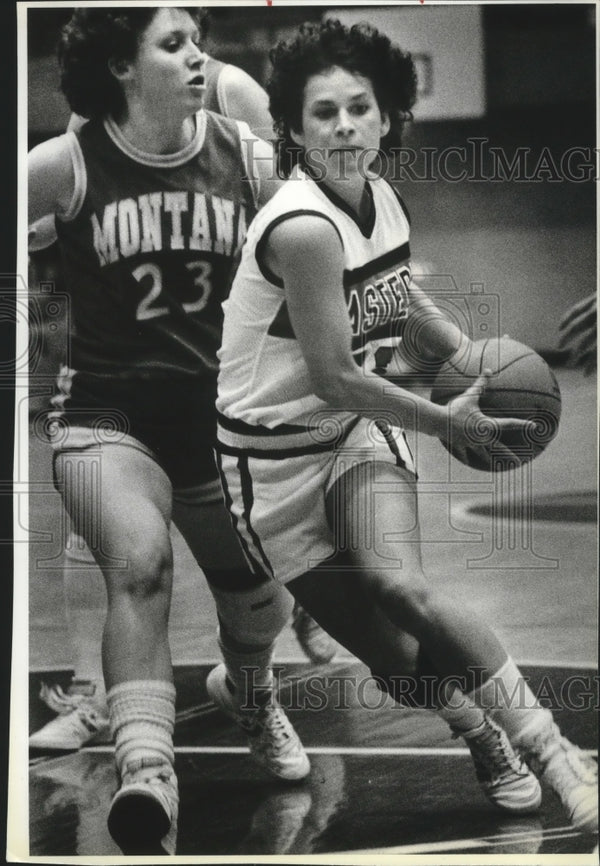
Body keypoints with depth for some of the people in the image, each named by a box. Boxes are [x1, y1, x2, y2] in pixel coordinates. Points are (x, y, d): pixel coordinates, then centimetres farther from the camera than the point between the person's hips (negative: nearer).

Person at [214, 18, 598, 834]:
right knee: (391, 650, -5)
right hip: (276, 452, -5)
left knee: (402, 588, -21)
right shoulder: (303, 228, -26)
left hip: (359, 429, 5)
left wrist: (465, 351, 5)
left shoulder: (381, 198, -2)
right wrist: (446, 422, -13)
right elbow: (333, 378, -23)